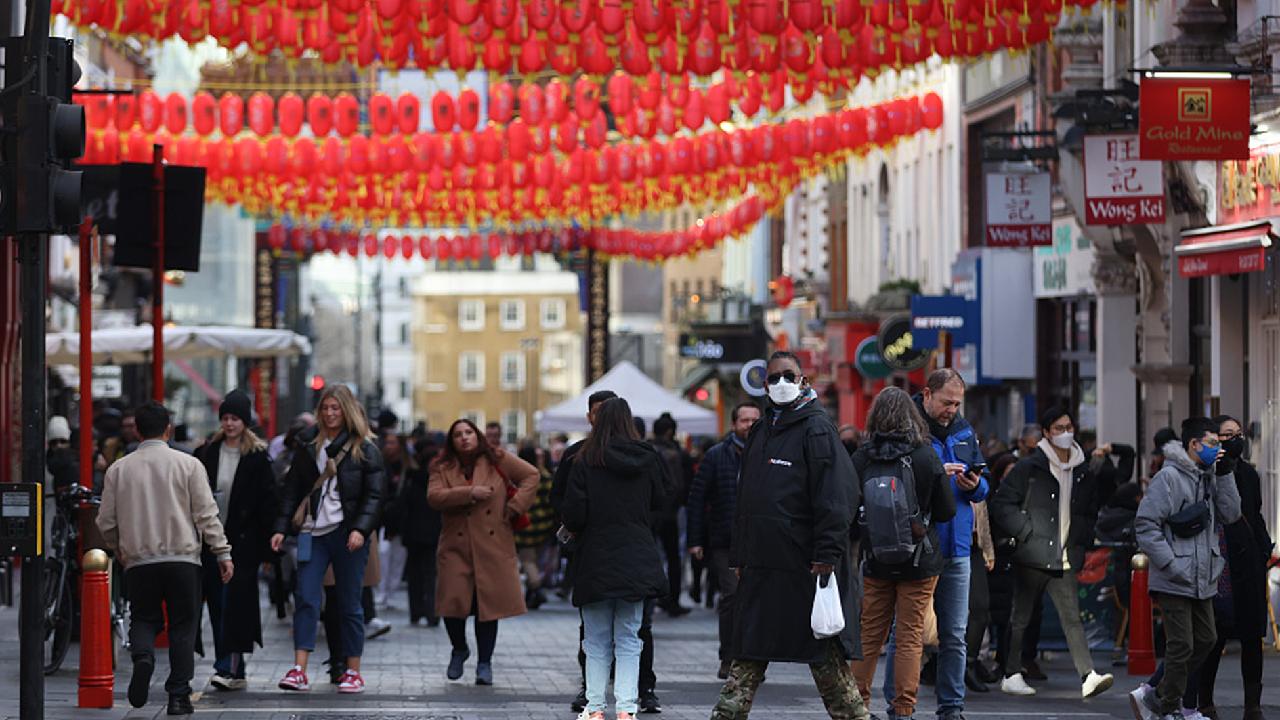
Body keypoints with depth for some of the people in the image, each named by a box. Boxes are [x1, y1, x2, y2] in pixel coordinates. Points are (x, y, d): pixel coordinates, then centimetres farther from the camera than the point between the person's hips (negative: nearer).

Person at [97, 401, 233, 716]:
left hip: (139, 560, 1)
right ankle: (179, 695, 2)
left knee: (143, 619, 13)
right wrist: (223, 553, 3)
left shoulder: (119, 469, 4)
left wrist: (119, 549, 28)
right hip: (183, 558, -1)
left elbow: (106, 521, 9)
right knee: (182, 626, 6)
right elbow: (206, 514, -4)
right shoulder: (188, 465, -1)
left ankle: (142, 655, -19)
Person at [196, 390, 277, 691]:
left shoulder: (257, 457, -2)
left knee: (235, 601, -10)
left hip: (242, 540, -5)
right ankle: (234, 672, 10)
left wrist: (265, 541, -10)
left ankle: (228, 667, -14)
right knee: (218, 605, 5)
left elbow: (267, 501, -4)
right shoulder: (207, 454, 9)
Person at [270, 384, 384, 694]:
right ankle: (299, 671, -10)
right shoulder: (308, 445, 12)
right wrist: (281, 528, 3)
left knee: (349, 604, 3)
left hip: (347, 534, -3)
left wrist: (360, 529, -17)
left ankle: (353, 672, 11)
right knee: (305, 599, -7)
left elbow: (374, 495, -4)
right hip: (314, 530, 3)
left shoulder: (364, 448, 1)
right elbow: (292, 490, 12)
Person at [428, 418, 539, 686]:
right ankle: (459, 649, 20)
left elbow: (531, 475, 9)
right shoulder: (442, 468, 7)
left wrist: (515, 506, -1)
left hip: (493, 545, 0)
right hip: (457, 546, 0)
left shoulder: (497, 460, 6)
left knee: (489, 603, -1)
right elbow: (434, 497, -8)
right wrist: (470, 493, -16)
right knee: (453, 601, -9)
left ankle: (485, 663, 10)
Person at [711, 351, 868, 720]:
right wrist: (739, 557, 16)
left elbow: (835, 497, -13)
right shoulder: (760, 432, 17)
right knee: (747, 659, 9)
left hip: (805, 565, -7)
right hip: (761, 565, 7)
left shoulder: (817, 430, -6)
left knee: (824, 655, -1)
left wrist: (827, 555, -20)